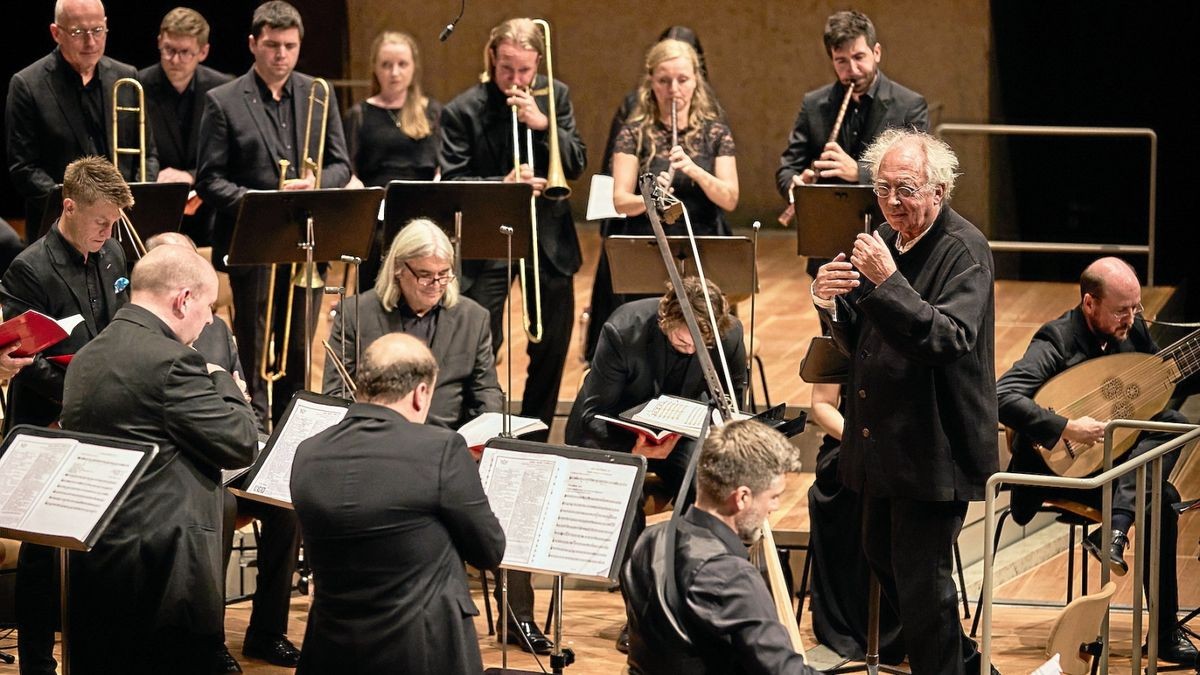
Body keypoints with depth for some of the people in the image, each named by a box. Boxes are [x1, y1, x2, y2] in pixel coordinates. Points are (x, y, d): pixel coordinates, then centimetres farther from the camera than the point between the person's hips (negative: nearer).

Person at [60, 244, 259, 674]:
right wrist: (223, 381, 6)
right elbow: (241, 444, -12)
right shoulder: (171, 362, -15)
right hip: (163, 571, -9)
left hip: (89, 566, 9)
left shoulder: (87, 358, 13)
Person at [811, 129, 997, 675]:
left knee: (919, 576, -6)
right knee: (881, 555, 20)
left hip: (933, 446, -9)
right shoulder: (885, 240, 9)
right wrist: (830, 302, -8)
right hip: (883, 440, 9)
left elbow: (951, 340, -28)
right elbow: (858, 342, 13)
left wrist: (888, 282, -34)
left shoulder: (963, 250, -15)